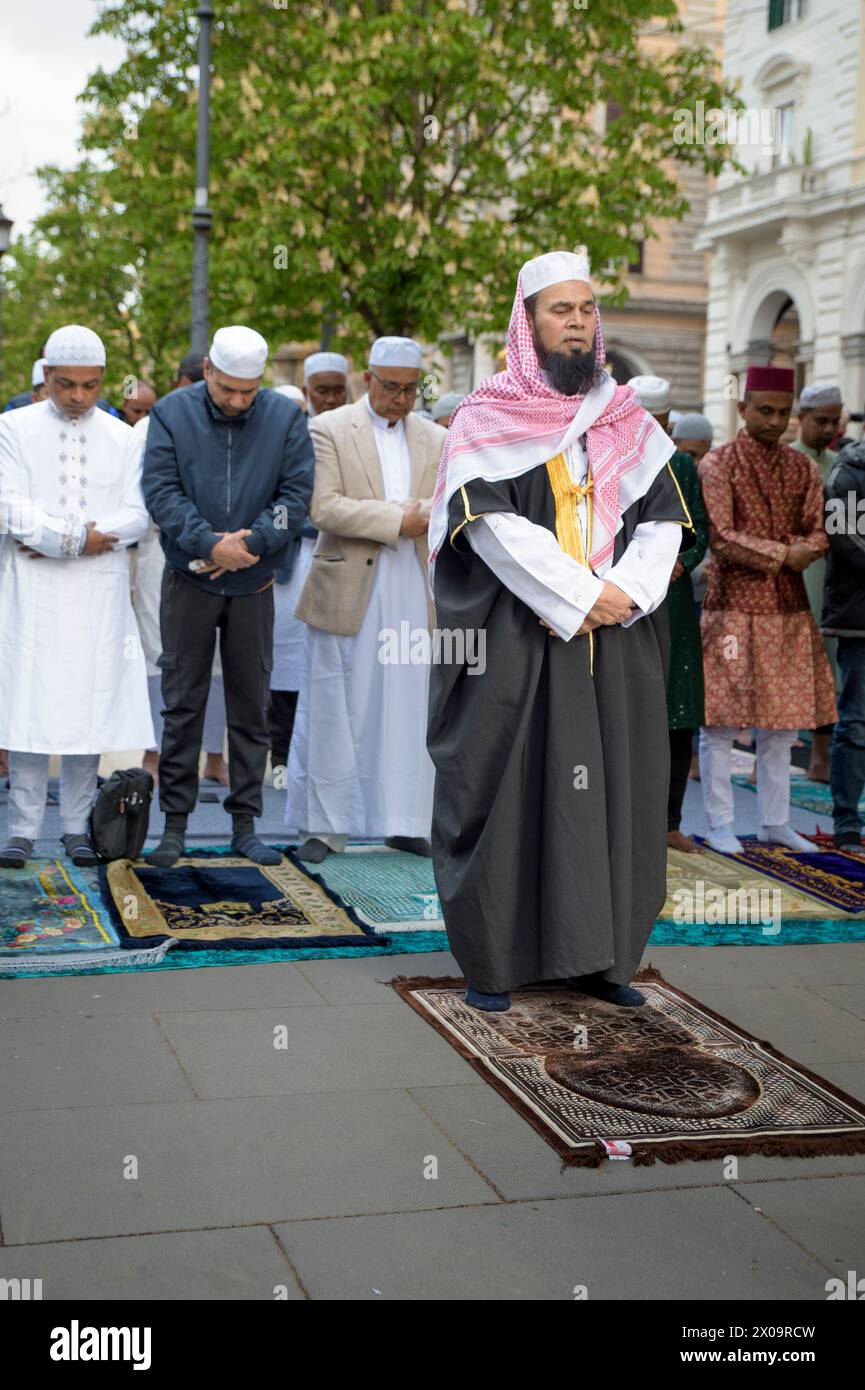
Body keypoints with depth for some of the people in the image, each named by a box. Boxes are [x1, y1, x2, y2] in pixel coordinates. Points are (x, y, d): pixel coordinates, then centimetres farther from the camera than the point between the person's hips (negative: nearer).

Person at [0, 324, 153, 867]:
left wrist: (54, 537, -9)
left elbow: (136, 515, 0)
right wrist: (80, 536, -13)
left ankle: (78, 827, 9)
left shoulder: (123, 438, 9)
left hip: (99, 598, 2)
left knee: (90, 706, 1)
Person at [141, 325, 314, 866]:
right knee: (183, 704, 2)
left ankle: (245, 823, 14)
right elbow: (161, 490, -9)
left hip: (253, 584, 1)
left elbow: (296, 495, -4)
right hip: (189, 582, -1)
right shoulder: (173, 412, -1)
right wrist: (211, 543, -21)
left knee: (251, 706, 6)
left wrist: (250, 543, -17)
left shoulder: (286, 417, 1)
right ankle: (175, 824, 9)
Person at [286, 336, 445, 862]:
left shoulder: (435, 439, 14)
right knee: (334, 711, 2)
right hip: (347, 593, -3)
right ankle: (325, 825, 11)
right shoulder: (329, 429, 0)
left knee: (409, 710, 6)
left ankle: (406, 823, 15)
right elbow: (324, 507, -11)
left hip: (413, 595, 4)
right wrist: (397, 520, -15)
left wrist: (425, 515, -16)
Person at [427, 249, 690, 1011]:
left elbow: (664, 518, 6)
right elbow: (492, 524, -12)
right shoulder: (487, 420, 0)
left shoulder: (628, 422, 13)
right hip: (516, 642, -4)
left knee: (613, 790, 5)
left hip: (616, 639, 4)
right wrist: (581, 593, -16)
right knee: (506, 790, -1)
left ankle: (595, 954, 15)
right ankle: (494, 960, 9)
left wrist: (624, 592, -11)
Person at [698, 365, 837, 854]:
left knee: (782, 721, 9)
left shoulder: (803, 468, 11)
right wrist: (782, 554, -13)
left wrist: (806, 551, -14)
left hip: (789, 607, 5)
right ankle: (721, 825, 7)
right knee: (721, 719, -3)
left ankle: (775, 822, 18)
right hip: (734, 606, -5)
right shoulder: (718, 464, -4)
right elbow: (720, 537, -12)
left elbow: (819, 533, 8)